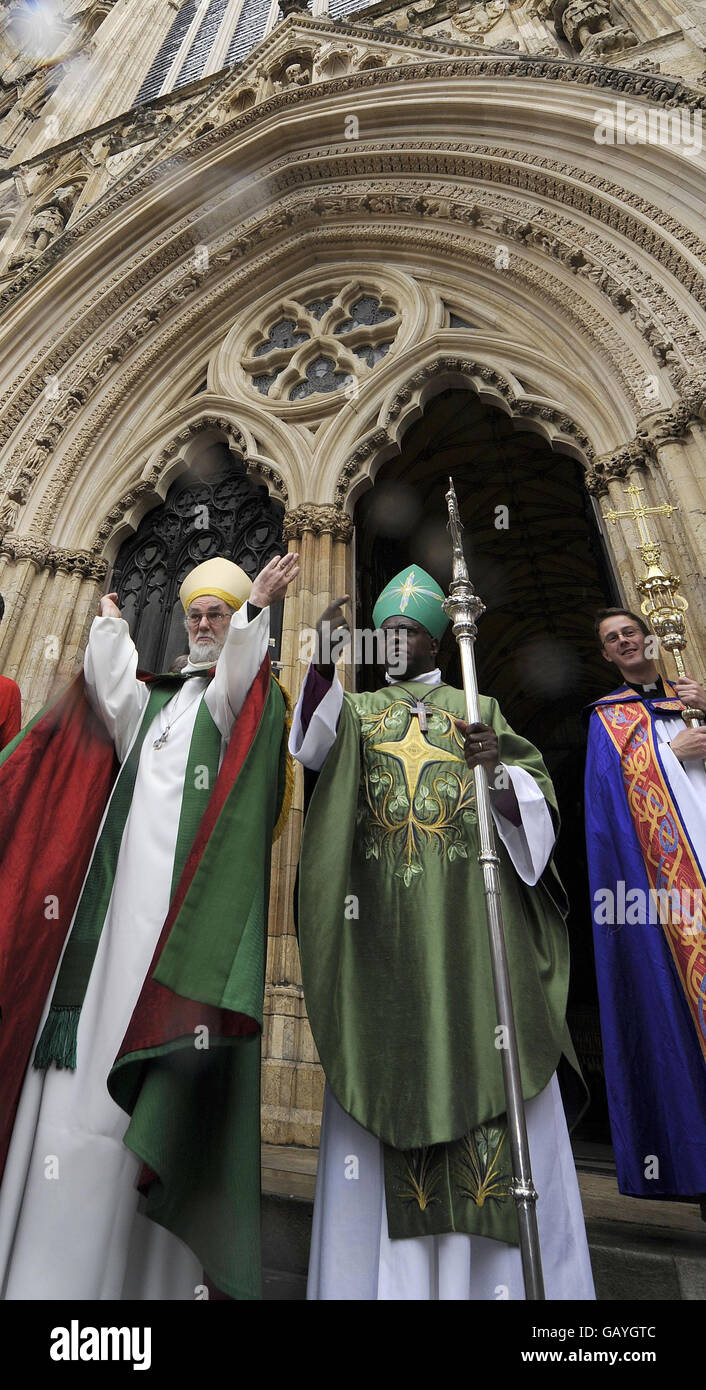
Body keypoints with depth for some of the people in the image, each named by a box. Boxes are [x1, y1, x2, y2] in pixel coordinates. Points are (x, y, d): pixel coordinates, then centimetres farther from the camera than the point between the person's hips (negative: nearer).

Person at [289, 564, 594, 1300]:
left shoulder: (478, 708, 14)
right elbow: (315, 741, -7)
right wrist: (324, 659, -23)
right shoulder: (356, 711, 16)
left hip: (470, 914, 0)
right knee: (388, 1068, 0)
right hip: (385, 922, 1)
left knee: (482, 1061, -3)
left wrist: (498, 771, -18)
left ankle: (499, 1274, 12)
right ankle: (394, 1274, 14)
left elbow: (535, 802, 5)